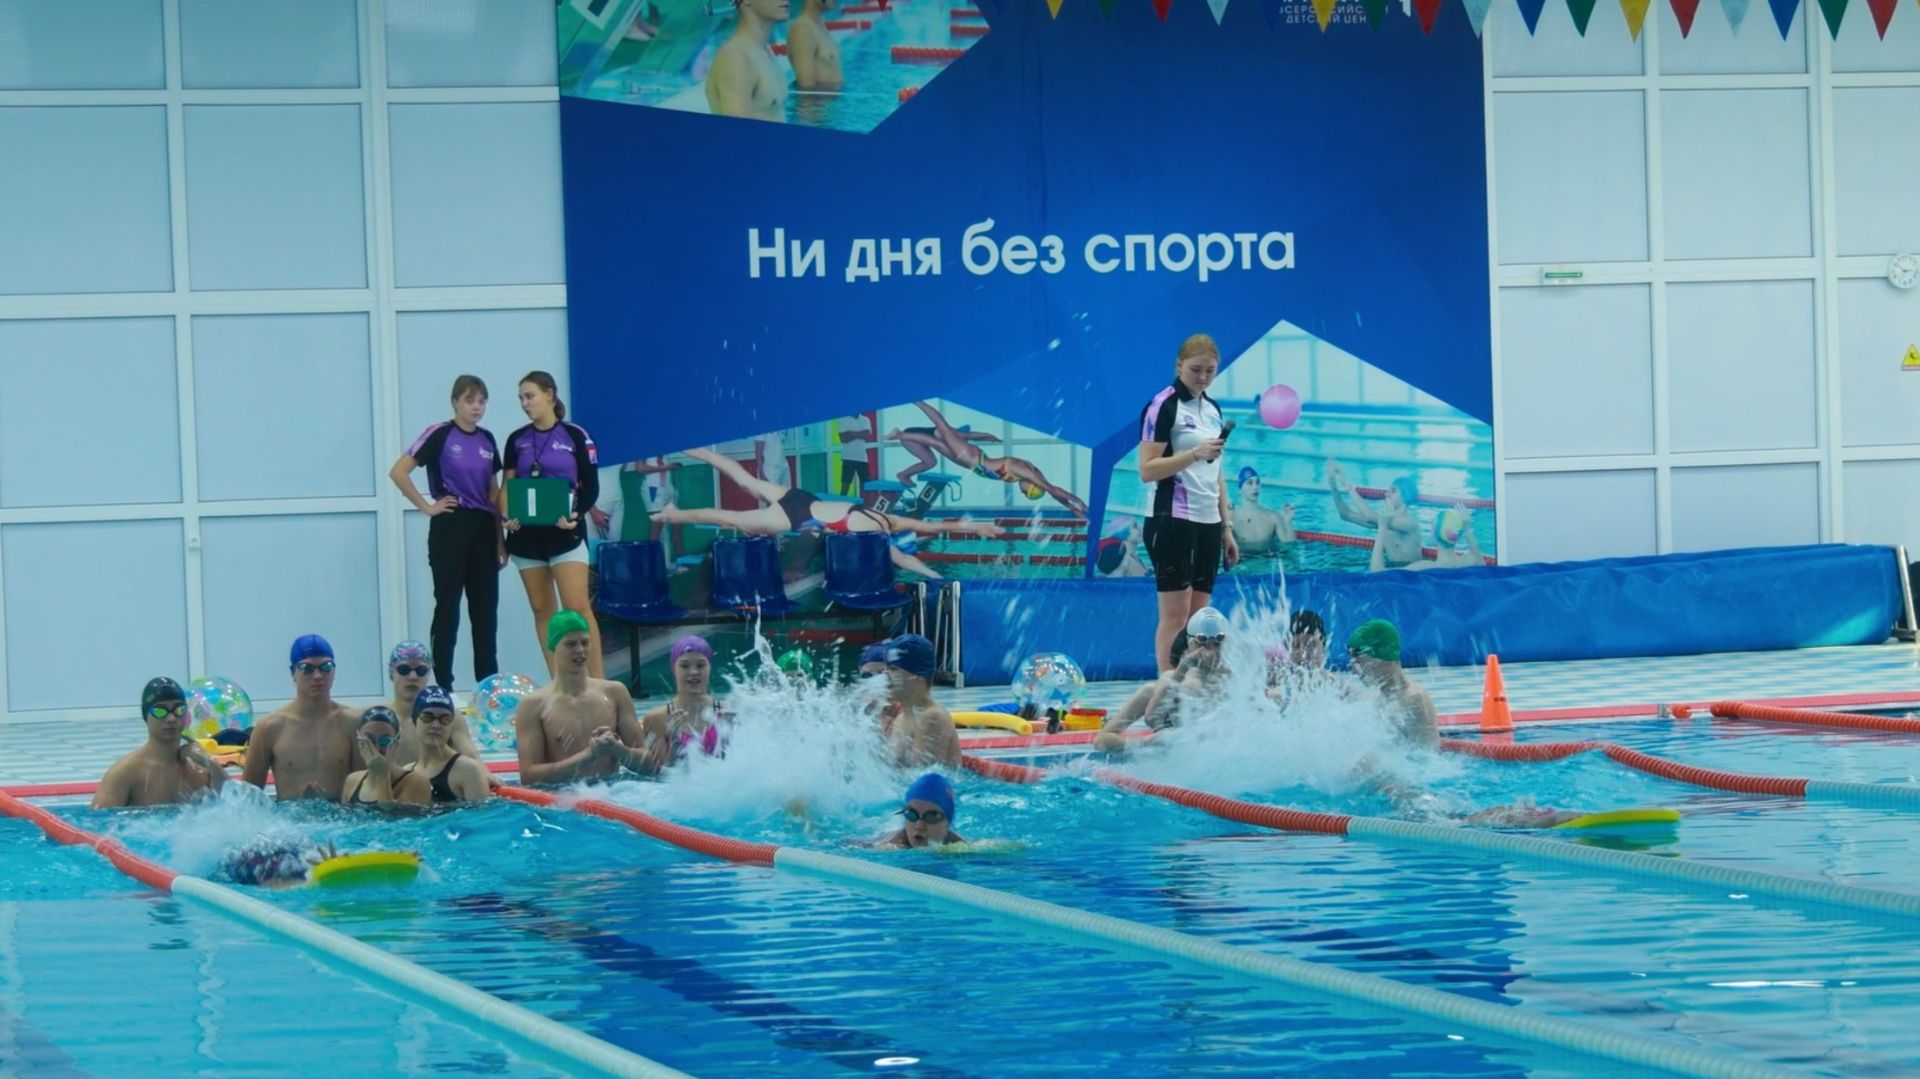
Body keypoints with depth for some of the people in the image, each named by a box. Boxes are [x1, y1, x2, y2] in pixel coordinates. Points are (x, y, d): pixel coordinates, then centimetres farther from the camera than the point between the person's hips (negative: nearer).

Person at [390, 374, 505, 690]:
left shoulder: (487, 440, 11)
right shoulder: (439, 435, -7)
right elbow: (398, 472, -12)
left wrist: (501, 539, 13)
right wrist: (427, 507, -10)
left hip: (483, 529, 6)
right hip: (450, 529, -6)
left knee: (486, 609, 7)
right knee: (448, 608, -1)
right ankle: (443, 687, 3)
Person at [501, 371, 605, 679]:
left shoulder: (574, 436, -1)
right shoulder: (517, 440, 10)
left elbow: (591, 487, -1)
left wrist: (575, 514, -17)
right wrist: (507, 516, -12)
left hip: (564, 532, -5)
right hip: (527, 533, 5)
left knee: (577, 607, -12)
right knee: (542, 609, 7)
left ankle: (598, 680, -13)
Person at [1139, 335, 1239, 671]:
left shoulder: (1213, 410, 17)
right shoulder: (1163, 406, -6)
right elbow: (1147, 470, -14)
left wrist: (1227, 527, 18)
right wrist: (1195, 454, -25)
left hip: (1208, 523, 7)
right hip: (1173, 520, -7)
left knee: (1199, 615, 4)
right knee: (1175, 614, -9)